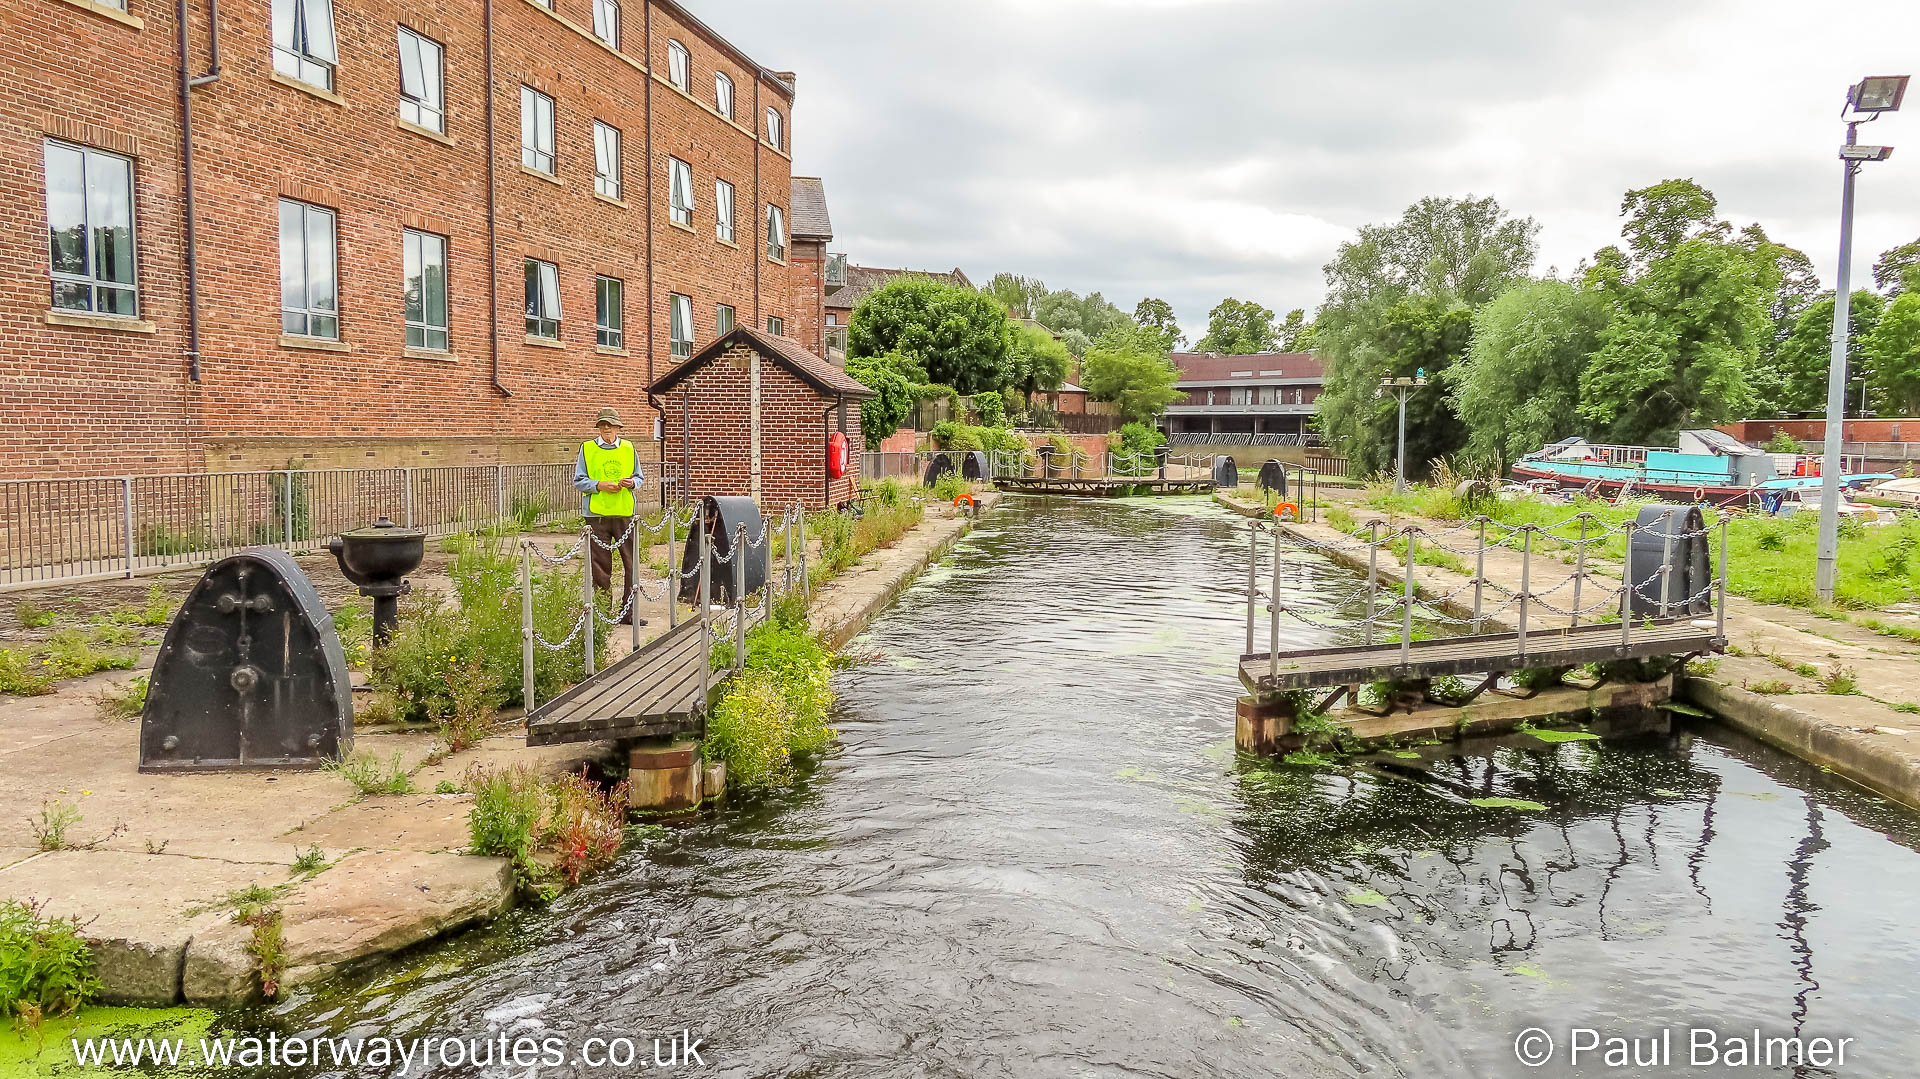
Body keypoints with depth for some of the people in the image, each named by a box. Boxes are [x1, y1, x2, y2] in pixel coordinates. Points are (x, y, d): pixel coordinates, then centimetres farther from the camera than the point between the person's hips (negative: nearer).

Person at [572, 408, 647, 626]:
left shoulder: (629, 449, 10)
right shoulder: (587, 449, 4)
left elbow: (639, 477, 17)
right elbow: (578, 481, 4)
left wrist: (631, 482, -5)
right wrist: (599, 485, -12)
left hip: (625, 513, 2)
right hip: (597, 514, -2)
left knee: (631, 564, -1)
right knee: (600, 566, 2)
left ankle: (629, 612, 6)